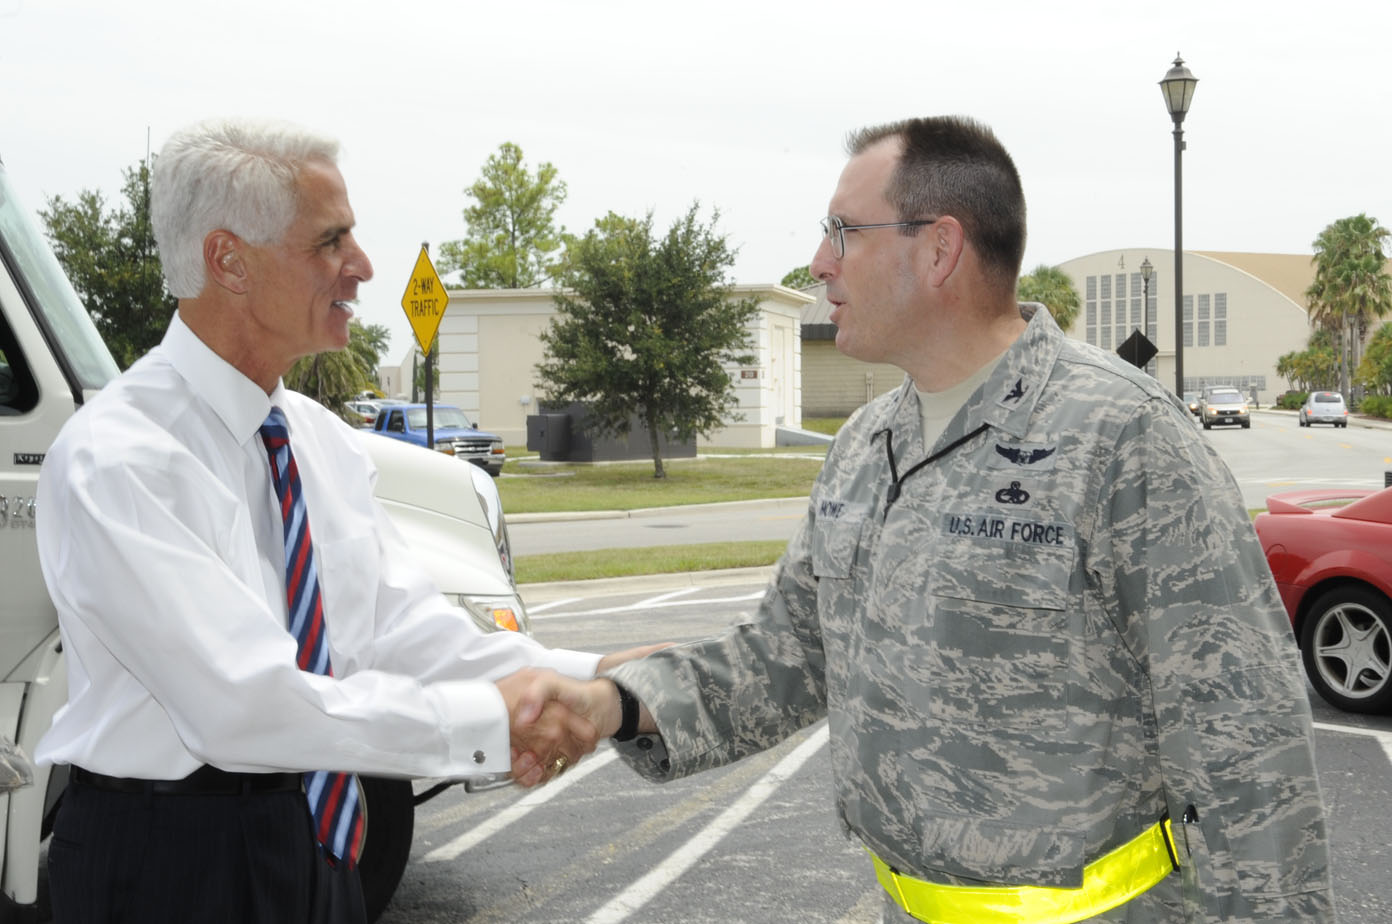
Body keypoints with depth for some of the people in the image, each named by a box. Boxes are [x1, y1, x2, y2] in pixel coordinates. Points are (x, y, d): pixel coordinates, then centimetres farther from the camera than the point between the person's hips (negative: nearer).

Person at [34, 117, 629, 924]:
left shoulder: (322, 440, 6)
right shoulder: (114, 460, -20)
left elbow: (406, 630, -1)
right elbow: (243, 703, -27)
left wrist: (589, 679, -15)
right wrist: (490, 721, -26)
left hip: (319, 841, 7)